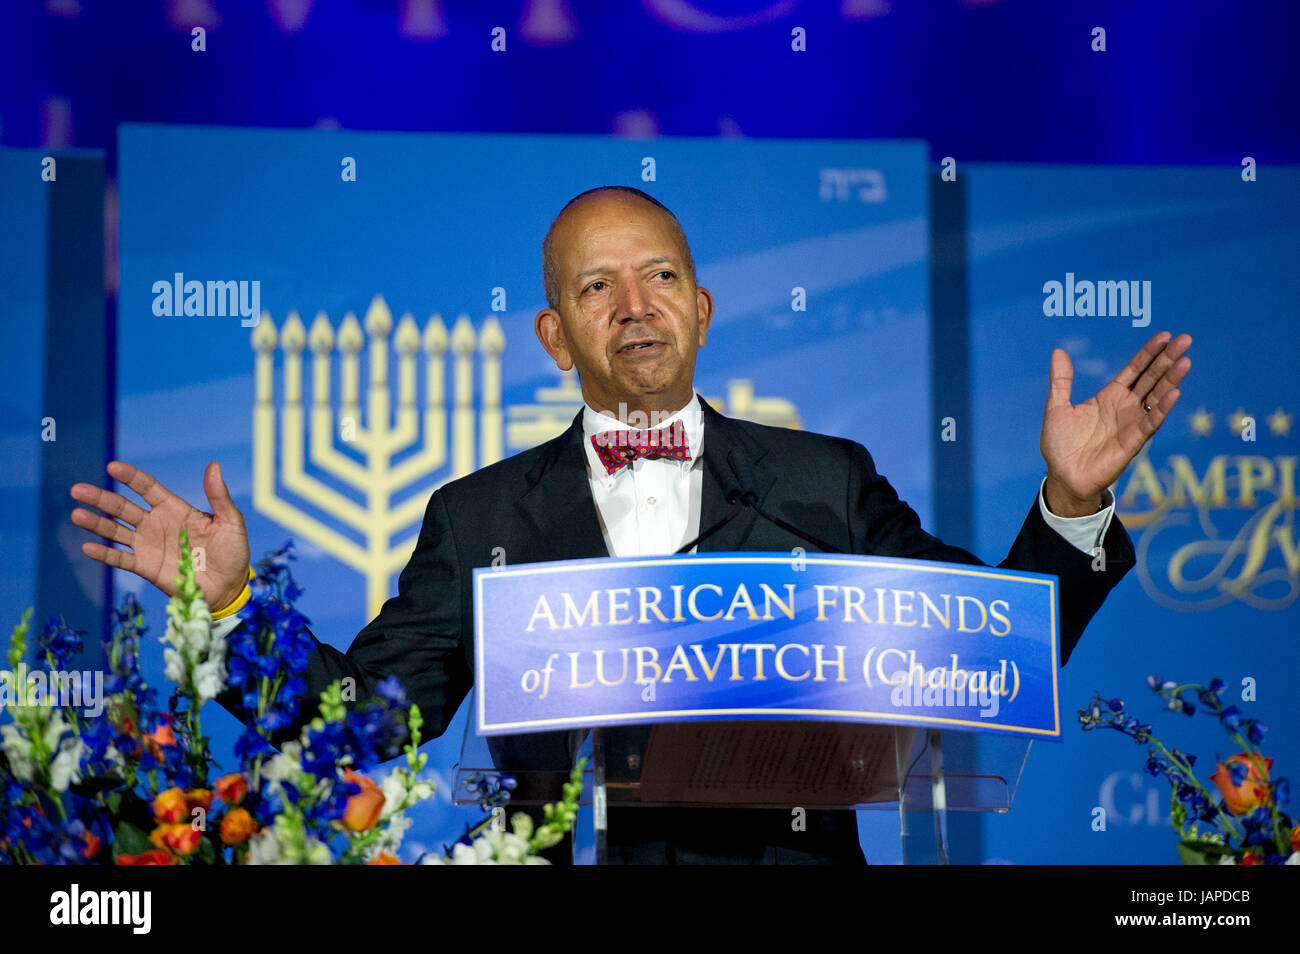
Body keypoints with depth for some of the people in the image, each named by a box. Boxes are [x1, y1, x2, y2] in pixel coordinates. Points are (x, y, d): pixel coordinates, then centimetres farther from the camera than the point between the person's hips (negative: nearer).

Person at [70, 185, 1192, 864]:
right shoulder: (478, 519, 13)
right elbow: (368, 711, 11)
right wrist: (230, 605, 0)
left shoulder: (829, 484, 14)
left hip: (785, 856, 1)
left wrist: (1069, 508, -1)